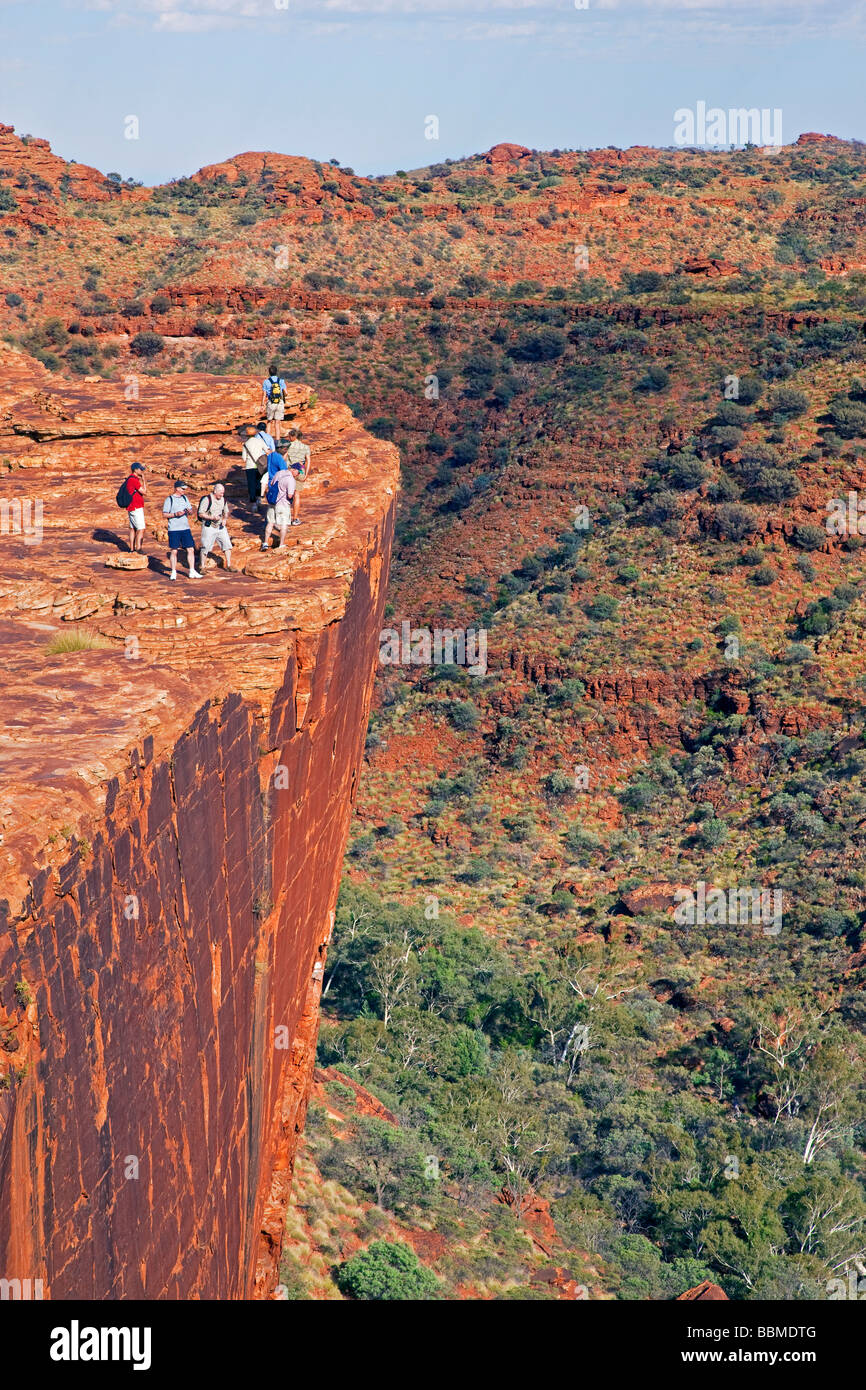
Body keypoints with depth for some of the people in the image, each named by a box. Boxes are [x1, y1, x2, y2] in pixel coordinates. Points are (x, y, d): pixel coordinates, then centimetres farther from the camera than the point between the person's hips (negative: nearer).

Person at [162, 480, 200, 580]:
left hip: (185, 528, 5)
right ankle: (173, 573, 8)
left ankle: (192, 572, 7)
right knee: (174, 551, -1)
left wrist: (190, 511, -5)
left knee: (191, 550, 1)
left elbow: (190, 512, 19)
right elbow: (164, 514, -5)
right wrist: (176, 514, -18)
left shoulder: (185, 498, 13)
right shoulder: (169, 499, -3)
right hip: (173, 529, -5)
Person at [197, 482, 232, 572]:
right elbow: (200, 514, -13)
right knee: (205, 547, -2)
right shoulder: (207, 500, -12)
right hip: (209, 527, -6)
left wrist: (225, 519, 3)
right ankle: (202, 567, 9)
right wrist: (212, 518, -23)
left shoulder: (223, 500, 8)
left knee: (227, 544, -1)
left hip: (220, 526, 6)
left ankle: (228, 565, 8)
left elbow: (226, 512, 23)